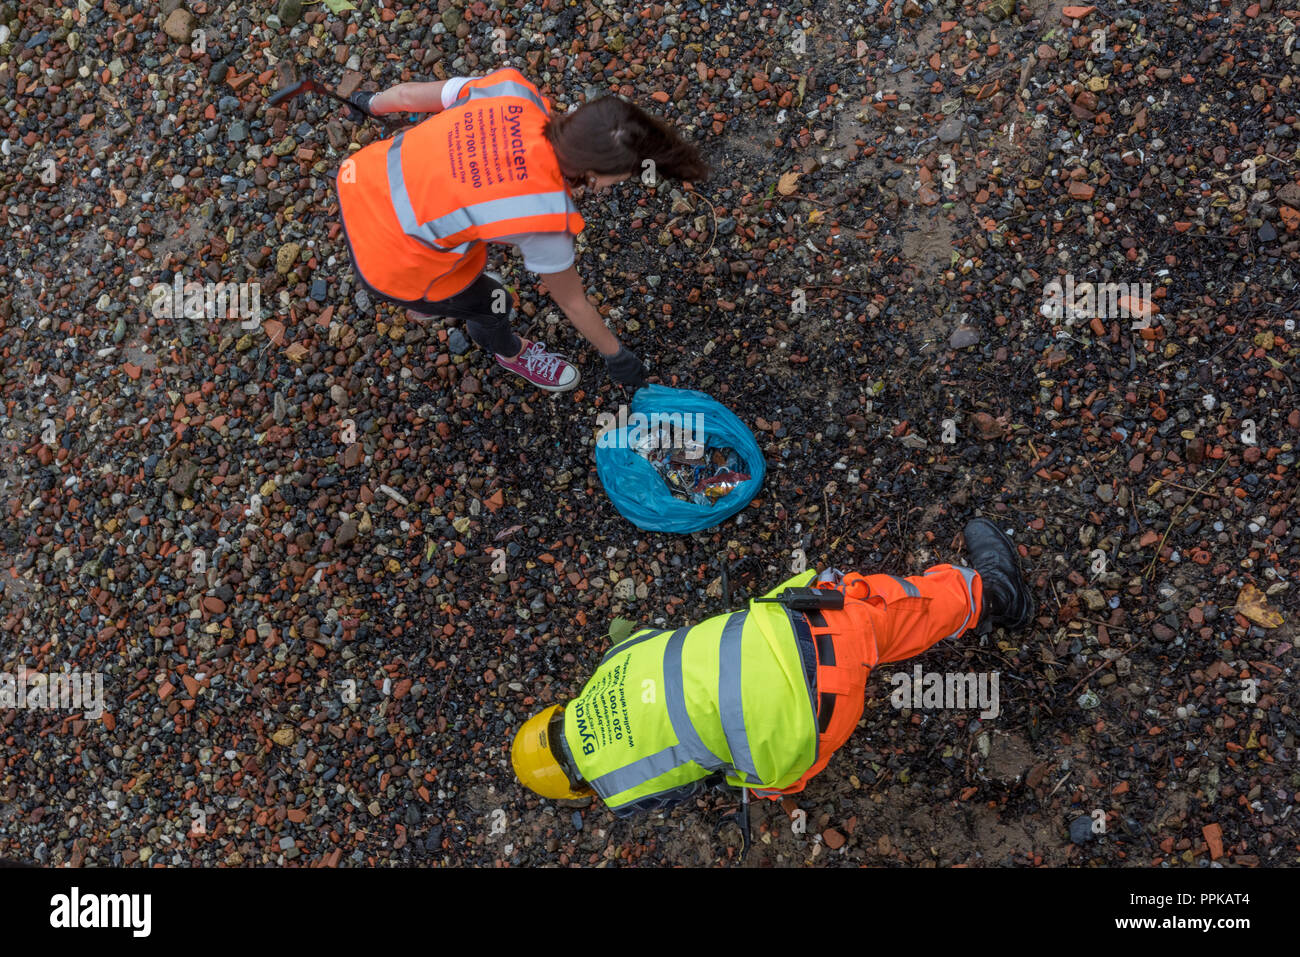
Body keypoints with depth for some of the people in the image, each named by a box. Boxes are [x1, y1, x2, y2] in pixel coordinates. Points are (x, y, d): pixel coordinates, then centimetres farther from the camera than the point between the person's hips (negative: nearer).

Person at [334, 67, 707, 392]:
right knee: (491, 302, 23)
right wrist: (617, 357, 6)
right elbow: (573, 304, -11)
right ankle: (509, 352, 59)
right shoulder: (545, 222, -30)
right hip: (390, 264, -6)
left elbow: (409, 94, -2)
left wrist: (373, 103, 20)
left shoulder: (516, 91, -18)